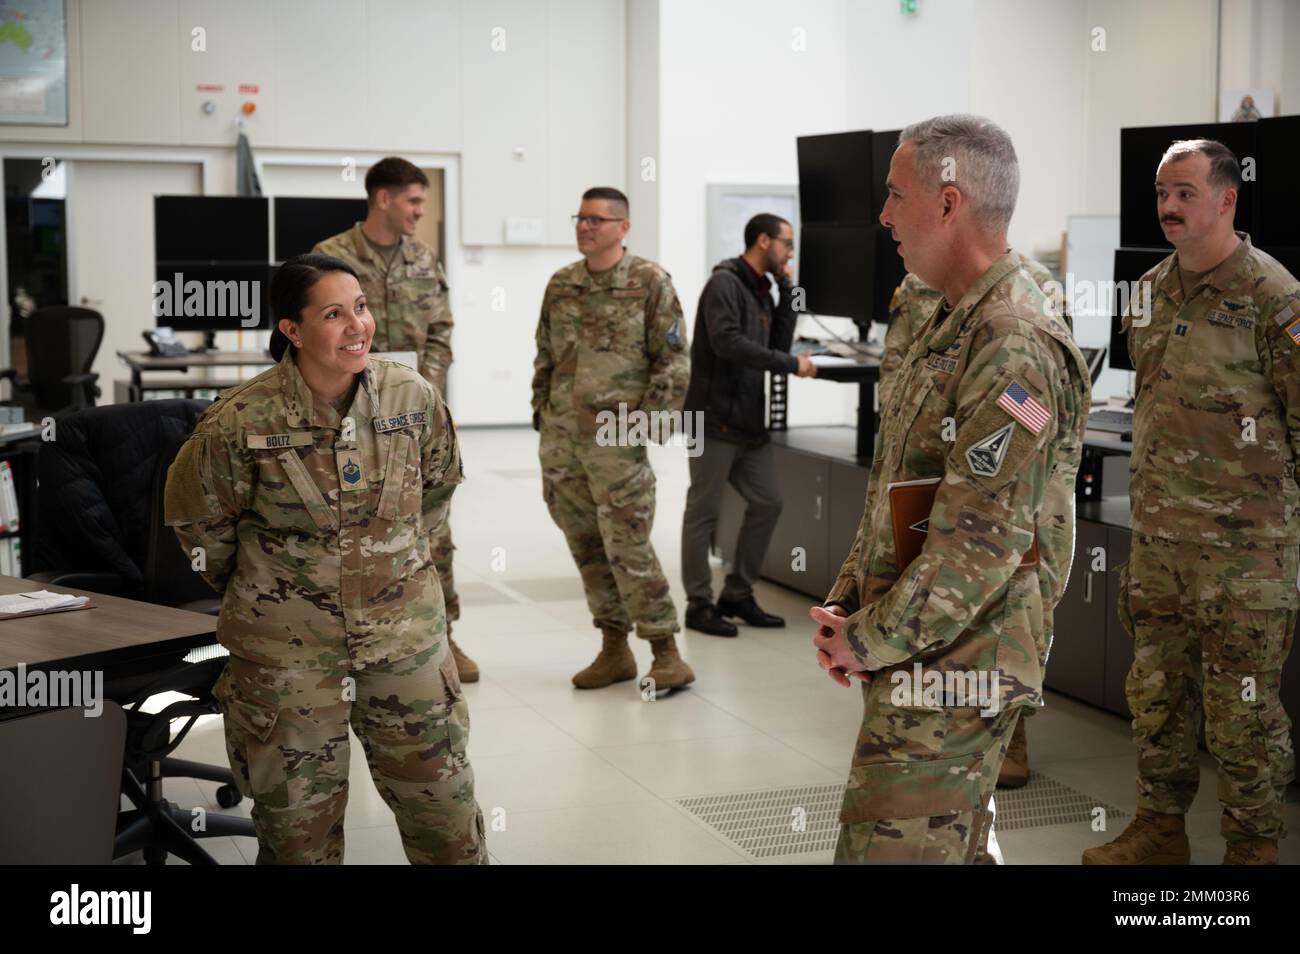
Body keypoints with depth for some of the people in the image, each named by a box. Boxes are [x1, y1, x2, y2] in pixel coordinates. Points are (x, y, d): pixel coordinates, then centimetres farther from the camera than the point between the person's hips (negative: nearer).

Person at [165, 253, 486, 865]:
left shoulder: (414, 398, -7)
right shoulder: (241, 420, -15)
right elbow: (196, 517, 2)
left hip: (407, 636, 2)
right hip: (287, 648, -2)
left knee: (445, 813, 8)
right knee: (298, 822, 10)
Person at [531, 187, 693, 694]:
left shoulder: (651, 282, -4)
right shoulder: (561, 285, 10)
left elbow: (672, 362, -6)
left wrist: (646, 420, -13)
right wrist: (541, 416, 13)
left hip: (616, 440, -6)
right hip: (561, 438, 6)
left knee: (628, 547, -7)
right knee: (586, 547, 10)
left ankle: (667, 654, 3)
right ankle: (614, 649, 21)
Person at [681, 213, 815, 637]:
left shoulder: (761, 291, 17)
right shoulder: (725, 283, -10)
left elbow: (778, 343, 13)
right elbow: (727, 341, -23)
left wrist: (788, 292, 6)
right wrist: (791, 364, -20)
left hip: (749, 420, 9)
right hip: (716, 418, -9)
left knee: (767, 502, 9)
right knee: (704, 511, -1)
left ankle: (737, 595, 19)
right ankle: (699, 604, 6)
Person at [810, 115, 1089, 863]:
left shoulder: (1014, 352, -21)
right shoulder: (957, 325, 14)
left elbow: (981, 542, -25)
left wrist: (870, 641, -15)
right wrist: (846, 603, 8)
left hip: (949, 669, -10)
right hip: (928, 664, 10)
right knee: (958, 847, 19)